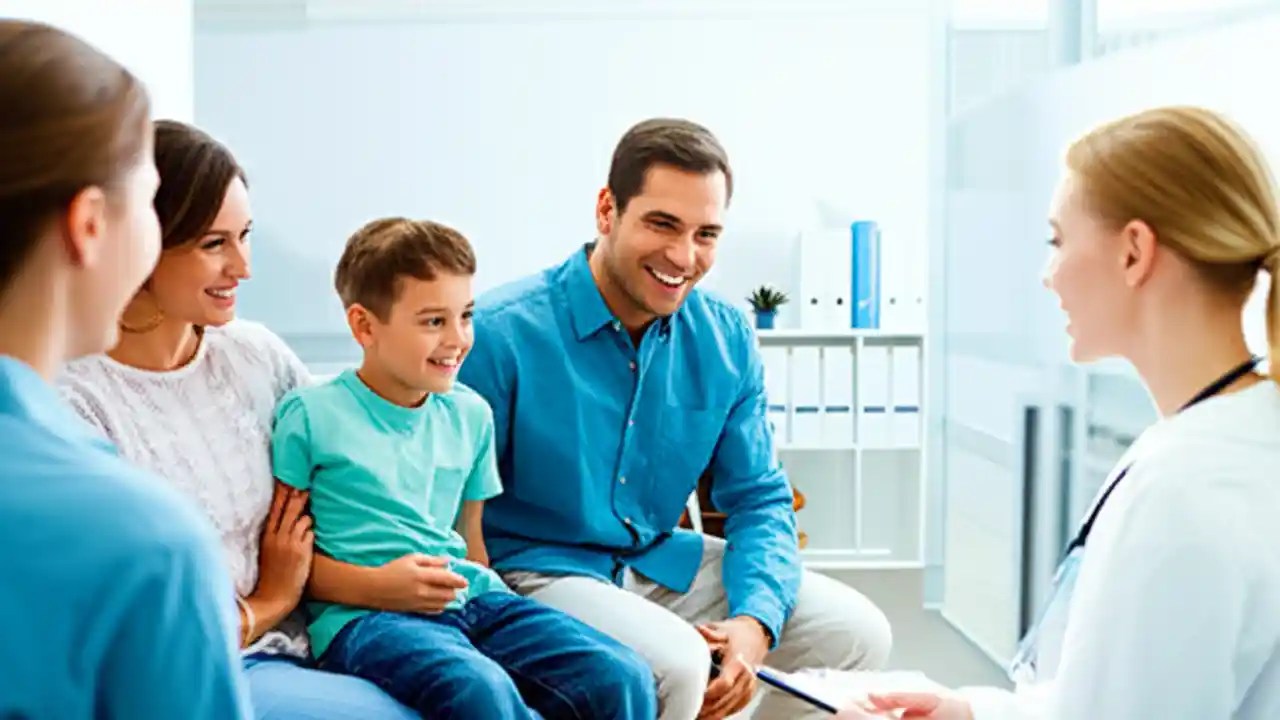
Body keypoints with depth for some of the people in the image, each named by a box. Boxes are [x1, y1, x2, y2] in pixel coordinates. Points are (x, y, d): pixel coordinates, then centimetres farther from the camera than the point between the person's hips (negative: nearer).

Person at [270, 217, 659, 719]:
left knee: (624, 679, -16)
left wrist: (488, 601, 7)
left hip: (470, 601, 6)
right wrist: (374, 586, -13)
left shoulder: (470, 414, 15)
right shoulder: (311, 414, -1)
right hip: (363, 616, -5)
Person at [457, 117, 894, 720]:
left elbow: (759, 498, 4)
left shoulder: (726, 340, -2)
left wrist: (755, 621, -13)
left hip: (664, 562, 6)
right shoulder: (502, 334, -18)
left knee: (857, 632, -1)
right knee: (677, 665, -33)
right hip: (538, 570, -6)